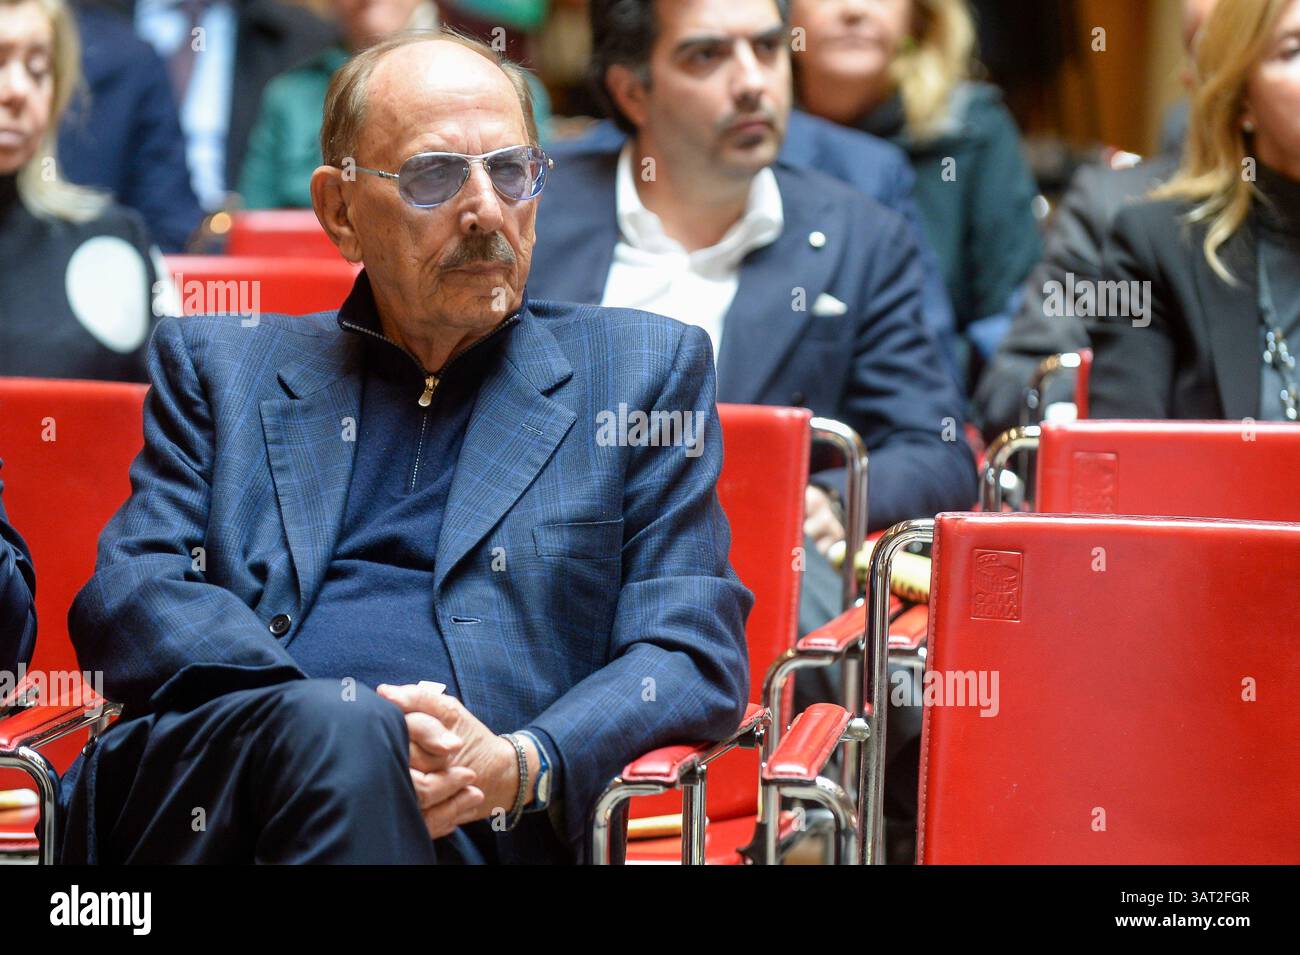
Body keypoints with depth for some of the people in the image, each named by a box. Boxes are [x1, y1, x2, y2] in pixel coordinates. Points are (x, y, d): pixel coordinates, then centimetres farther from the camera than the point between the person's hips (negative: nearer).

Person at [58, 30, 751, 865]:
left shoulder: (645, 371, 18)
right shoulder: (216, 367, 21)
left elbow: (695, 653, 9)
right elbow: (126, 592, 7)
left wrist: (521, 765, -12)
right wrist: (326, 722, -14)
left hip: (477, 818, 0)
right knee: (332, 730, -36)